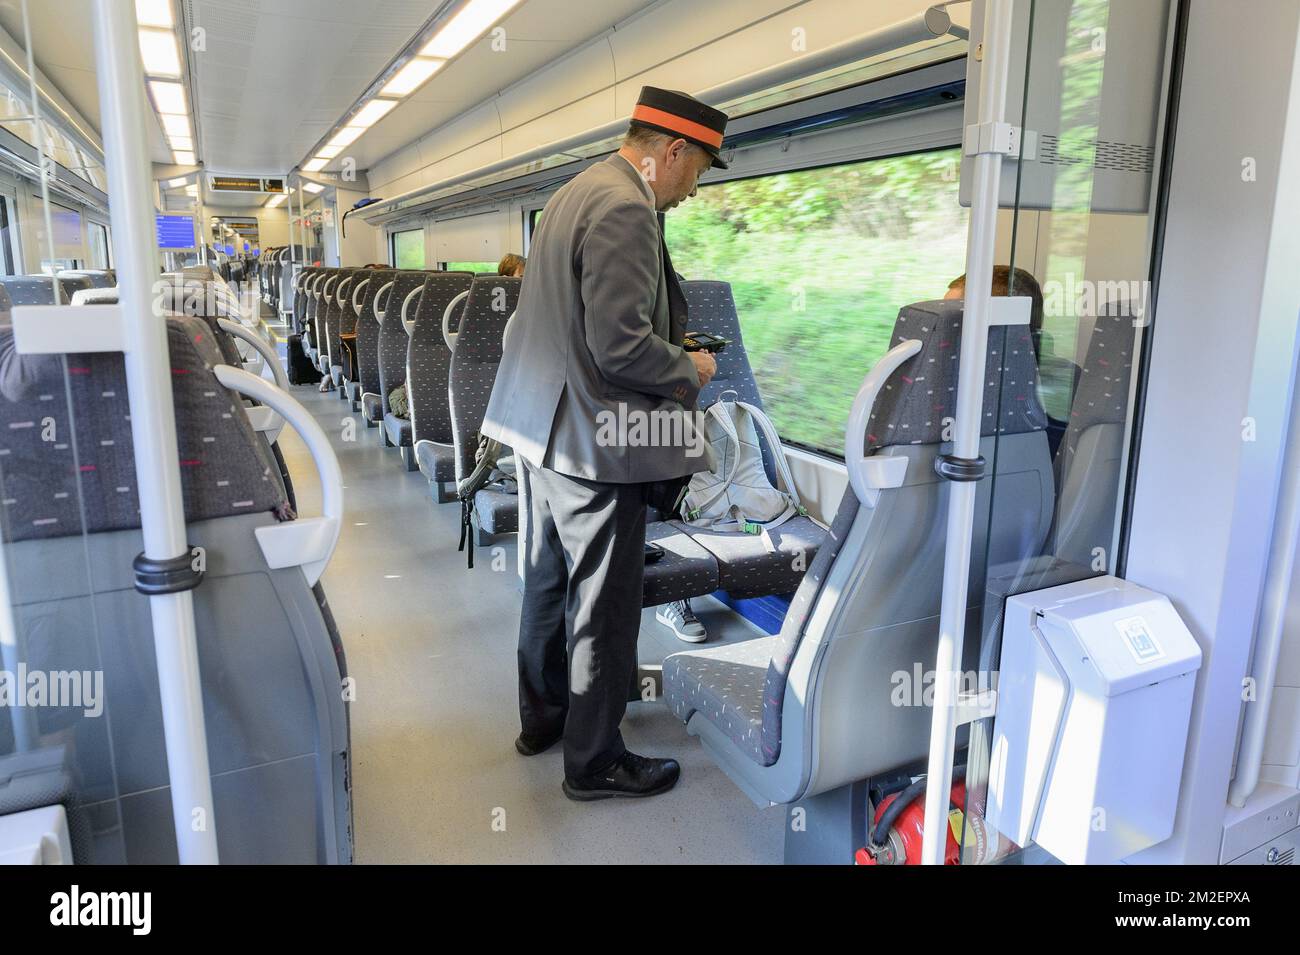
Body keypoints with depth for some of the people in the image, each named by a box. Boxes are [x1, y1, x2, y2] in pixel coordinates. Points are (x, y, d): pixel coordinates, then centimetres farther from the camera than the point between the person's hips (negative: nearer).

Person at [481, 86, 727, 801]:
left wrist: (671, 351, 15)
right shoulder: (626, 210, -19)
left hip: (544, 422, 11)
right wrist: (689, 369, -8)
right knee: (603, 604, 3)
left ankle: (543, 715, 39)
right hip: (593, 441, -10)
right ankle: (594, 762, 20)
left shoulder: (576, 193, 14)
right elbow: (621, 346, -26)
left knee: (550, 580, 21)